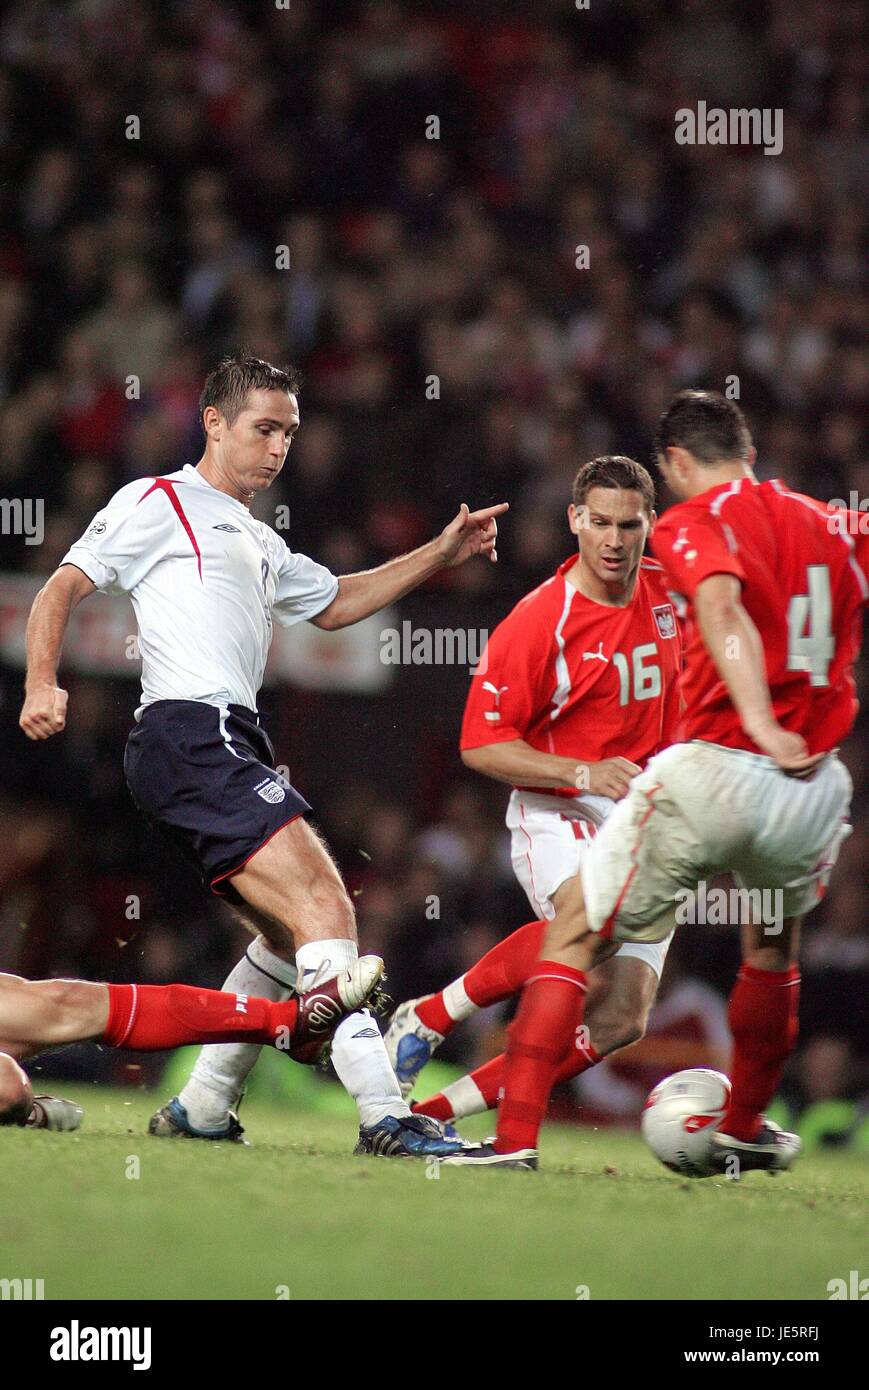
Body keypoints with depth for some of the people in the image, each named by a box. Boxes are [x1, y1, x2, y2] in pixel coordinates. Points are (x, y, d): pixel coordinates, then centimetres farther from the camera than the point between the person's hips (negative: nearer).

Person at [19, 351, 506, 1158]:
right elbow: (62, 590, -1)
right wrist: (42, 685, -17)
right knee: (323, 902, -21)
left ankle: (200, 1109, 22)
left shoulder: (257, 543, 31)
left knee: (291, 935, 17)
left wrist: (441, 555, 35)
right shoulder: (161, 502, 5)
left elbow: (335, 602, 43)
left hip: (232, 746, 10)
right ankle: (383, 1115, -28)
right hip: (190, 733, -10)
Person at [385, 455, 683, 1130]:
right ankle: (428, 1016, -19)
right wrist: (585, 773, -23)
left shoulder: (666, 590, 4)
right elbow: (481, 745, -14)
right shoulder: (537, 621, -14)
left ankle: (437, 1111, -2)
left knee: (621, 1020, -7)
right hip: (560, 816, -6)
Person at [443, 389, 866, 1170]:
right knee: (774, 946, 33)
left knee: (573, 943, 5)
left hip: (714, 773, -5)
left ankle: (516, 1136, -5)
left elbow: (724, 609, -22)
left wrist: (759, 721, -32)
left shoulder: (695, 523, -2)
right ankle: (745, 1130, 43)